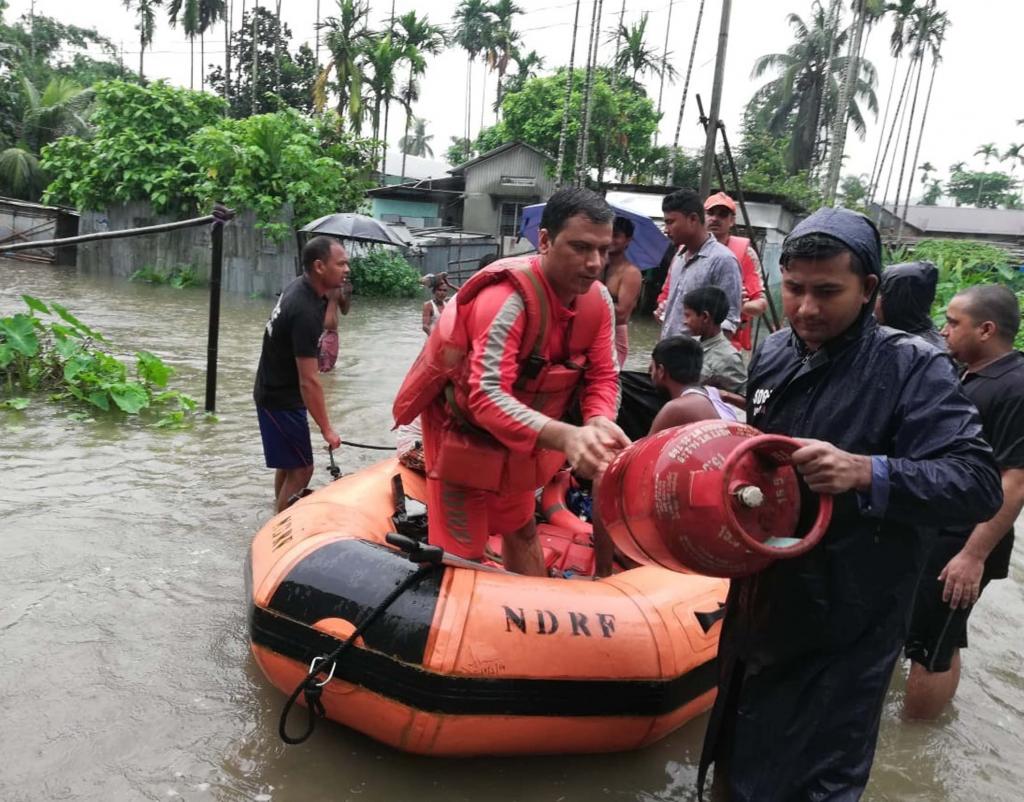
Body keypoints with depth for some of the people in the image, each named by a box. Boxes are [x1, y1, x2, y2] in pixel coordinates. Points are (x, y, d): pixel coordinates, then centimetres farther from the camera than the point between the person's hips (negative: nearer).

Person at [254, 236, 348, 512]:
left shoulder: (301, 286, -1)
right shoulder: (305, 312, -30)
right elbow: (308, 380, -29)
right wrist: (326, 429, -24)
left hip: (276, 391, 10)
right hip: (281, 399, -10)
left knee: (288, 463, 21)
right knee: (301, 468, -3)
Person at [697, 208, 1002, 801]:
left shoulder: (914, 368, -15)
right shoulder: (774, 356, 4)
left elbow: (980, 485, -23)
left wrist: (866, 472, -36)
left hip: (845, 636, -6)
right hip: (761, 609, 6)